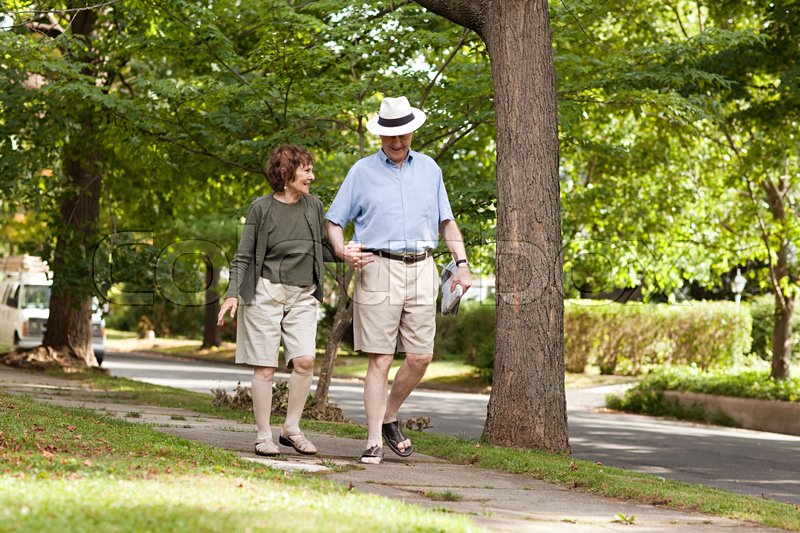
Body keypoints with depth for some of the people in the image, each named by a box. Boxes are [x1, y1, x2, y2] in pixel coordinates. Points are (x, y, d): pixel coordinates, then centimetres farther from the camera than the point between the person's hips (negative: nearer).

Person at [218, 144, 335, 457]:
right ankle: (263, 436, 6)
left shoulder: (313, 206, 10)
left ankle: (292, 428, 5)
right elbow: (243, 256, 1)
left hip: (303, 297, 3)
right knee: (265, 367, -3)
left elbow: (324, 249, 18)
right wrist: (232, 294, -10)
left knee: (304, 361, -11)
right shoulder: (262, 208, -1)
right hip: (266, 293, -3)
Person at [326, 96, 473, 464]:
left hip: (421, 270, 3)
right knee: (380, 360, -6)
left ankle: (389, 418, 23)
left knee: (421, 357, 1)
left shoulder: (429, 169, 15)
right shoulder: (362, 171, 6)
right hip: (378, 268, -3)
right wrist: (343, 251, -12)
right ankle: (374, 442, -2)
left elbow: (446, 221, 19)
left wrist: (462, 263, 6)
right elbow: (334, 221, 8)